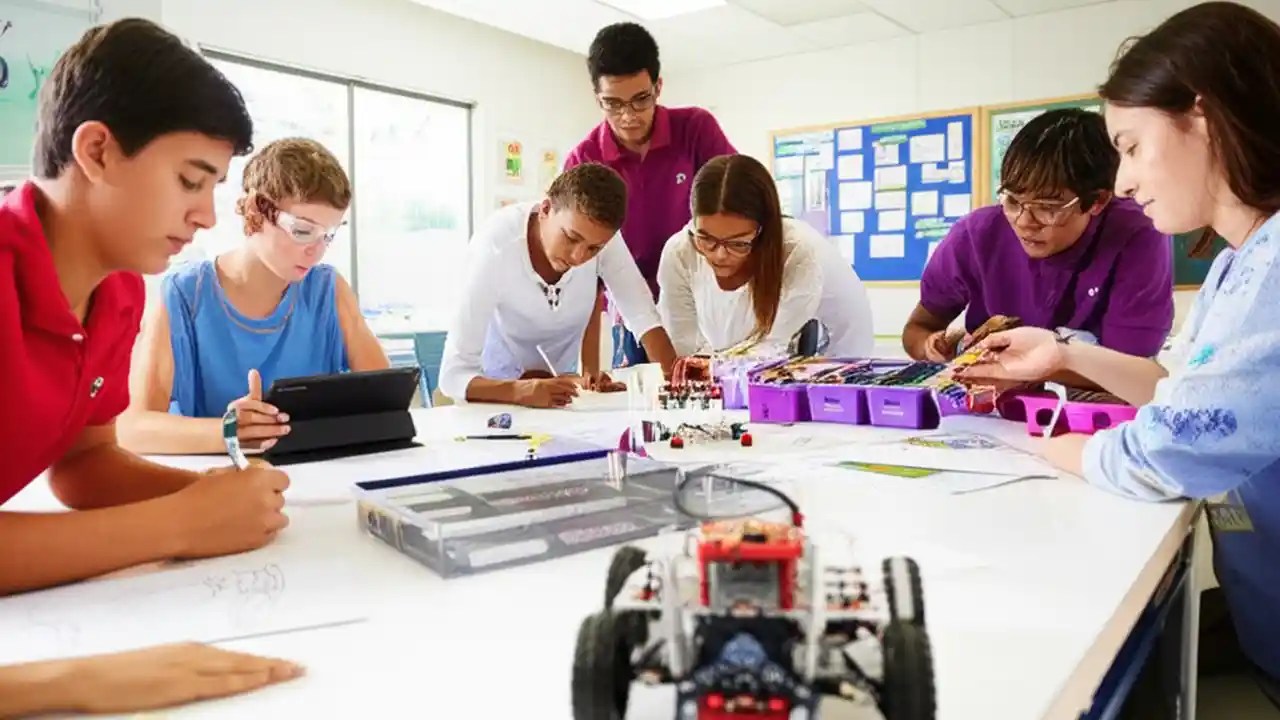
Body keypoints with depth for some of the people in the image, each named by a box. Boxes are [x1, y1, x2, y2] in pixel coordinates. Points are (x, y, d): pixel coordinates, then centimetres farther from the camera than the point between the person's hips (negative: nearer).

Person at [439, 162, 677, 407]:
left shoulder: (601, 235, -23)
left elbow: (642, 315, -19)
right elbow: (453, 374, -33)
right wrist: (520, 391, -50)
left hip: (562, 378, 3)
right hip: (500, 387, -2)